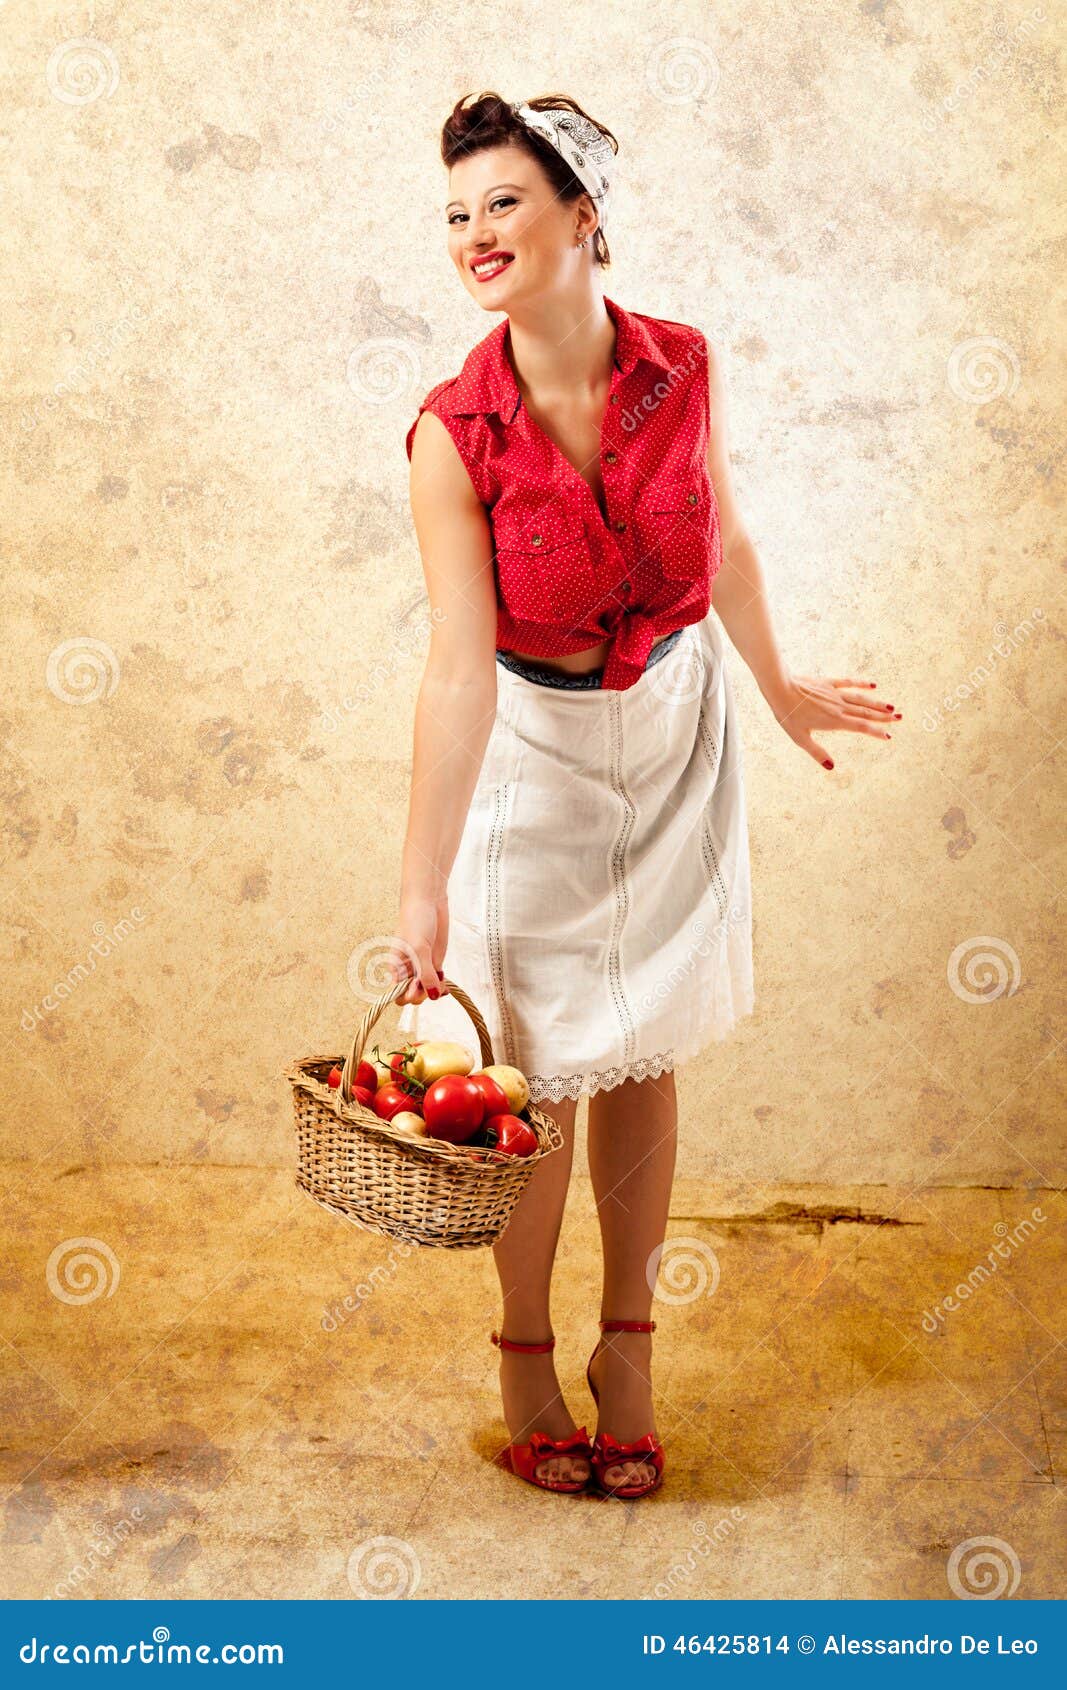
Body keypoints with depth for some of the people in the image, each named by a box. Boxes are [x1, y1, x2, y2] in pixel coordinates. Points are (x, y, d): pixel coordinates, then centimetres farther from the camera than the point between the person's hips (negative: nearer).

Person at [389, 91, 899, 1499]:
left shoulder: (683, 367, -10)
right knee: (539, 1071, 6)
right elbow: (459, 665, -23)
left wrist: (778, 685, 20)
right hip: (533, 751, -2)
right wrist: (424, 886, -26)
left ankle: (628, 1350, 29)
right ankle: (525, 1354, 28)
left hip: (675, 727, 3)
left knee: (645, 1057, 11)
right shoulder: (455, 431, -19)